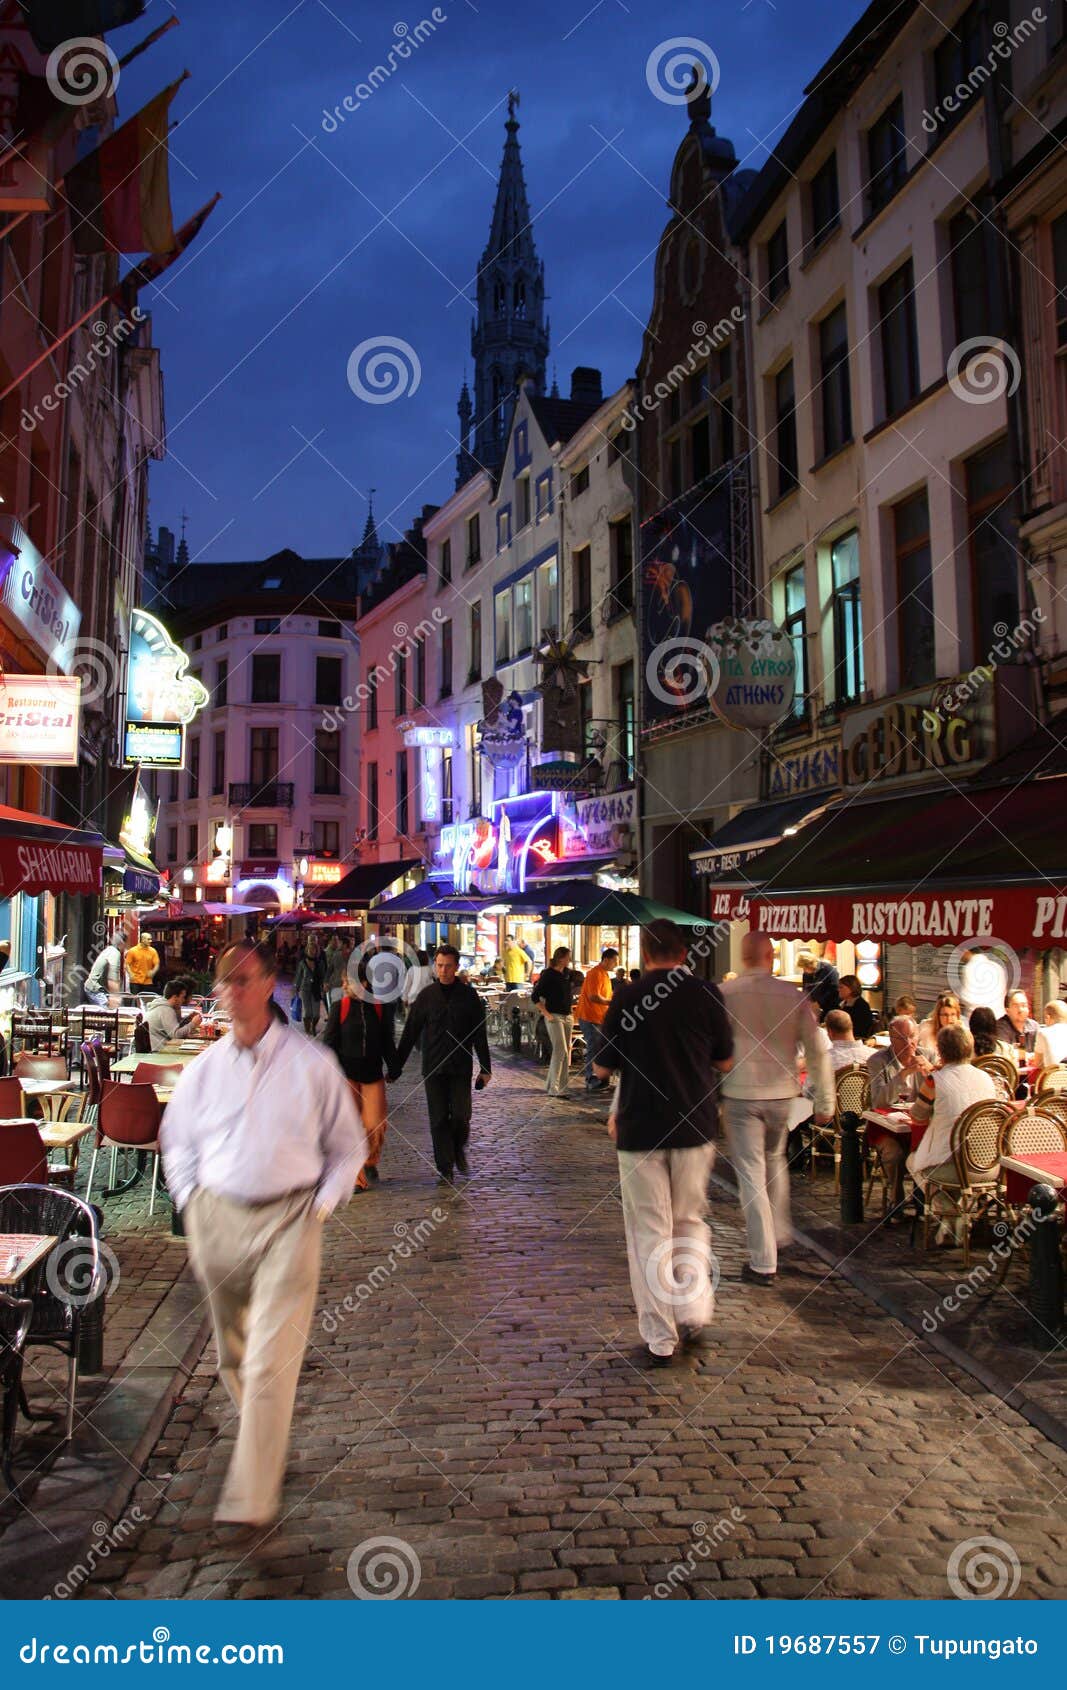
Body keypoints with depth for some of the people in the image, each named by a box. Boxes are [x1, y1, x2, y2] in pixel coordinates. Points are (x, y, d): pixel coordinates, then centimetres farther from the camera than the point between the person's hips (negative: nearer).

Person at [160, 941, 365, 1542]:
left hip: (288, 1220, -3)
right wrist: (191, 1203, 8)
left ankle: (251, 1502, -1)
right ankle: (266, 1444, 43)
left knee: (271, 1363, -8)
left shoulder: (312, 1063, -5)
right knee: (235, 1355, 17)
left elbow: (349, 1144, 5)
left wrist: (322, 1205, -4)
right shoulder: (204, 1068, 3)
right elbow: (177, 1139, 18)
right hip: (217, 1218, 4)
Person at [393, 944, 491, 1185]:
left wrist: (485, 1067, 2)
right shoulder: (427, 995, 2)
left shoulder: (468, 995, 0)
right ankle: (445, 1169, 11)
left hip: (461, 1067, -1)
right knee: (439, 1119, 1)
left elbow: (479, 1034, 4)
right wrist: (397, 1066, 4)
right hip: (433, 1068, 1)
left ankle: (459, 1150, 28)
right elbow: (410, 1033, 6)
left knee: (461, 1115, -2)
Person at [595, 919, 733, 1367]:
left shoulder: (628, 996, -7)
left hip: (640, 1128, -2)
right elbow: (724, 1062, 7)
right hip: (695, 1127, 2)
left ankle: (660, 1339, 10)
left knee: (649, 1232, 6)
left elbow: (602, 1067, -1)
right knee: (690, 1223, 19)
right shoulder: (705, 993, -3)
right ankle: (695, 1317, 10)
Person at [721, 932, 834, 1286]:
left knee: (751, 1174, 2)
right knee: (775, 1159, 26)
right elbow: (816, 1051, -1)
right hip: (782, 1094, 3)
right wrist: (824, 1102, 7)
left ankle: (763, 1263, 4)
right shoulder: (794, 996, -4)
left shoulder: (725, 994, -9)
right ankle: (779, 1232, 38)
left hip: (740, 1095, -3)